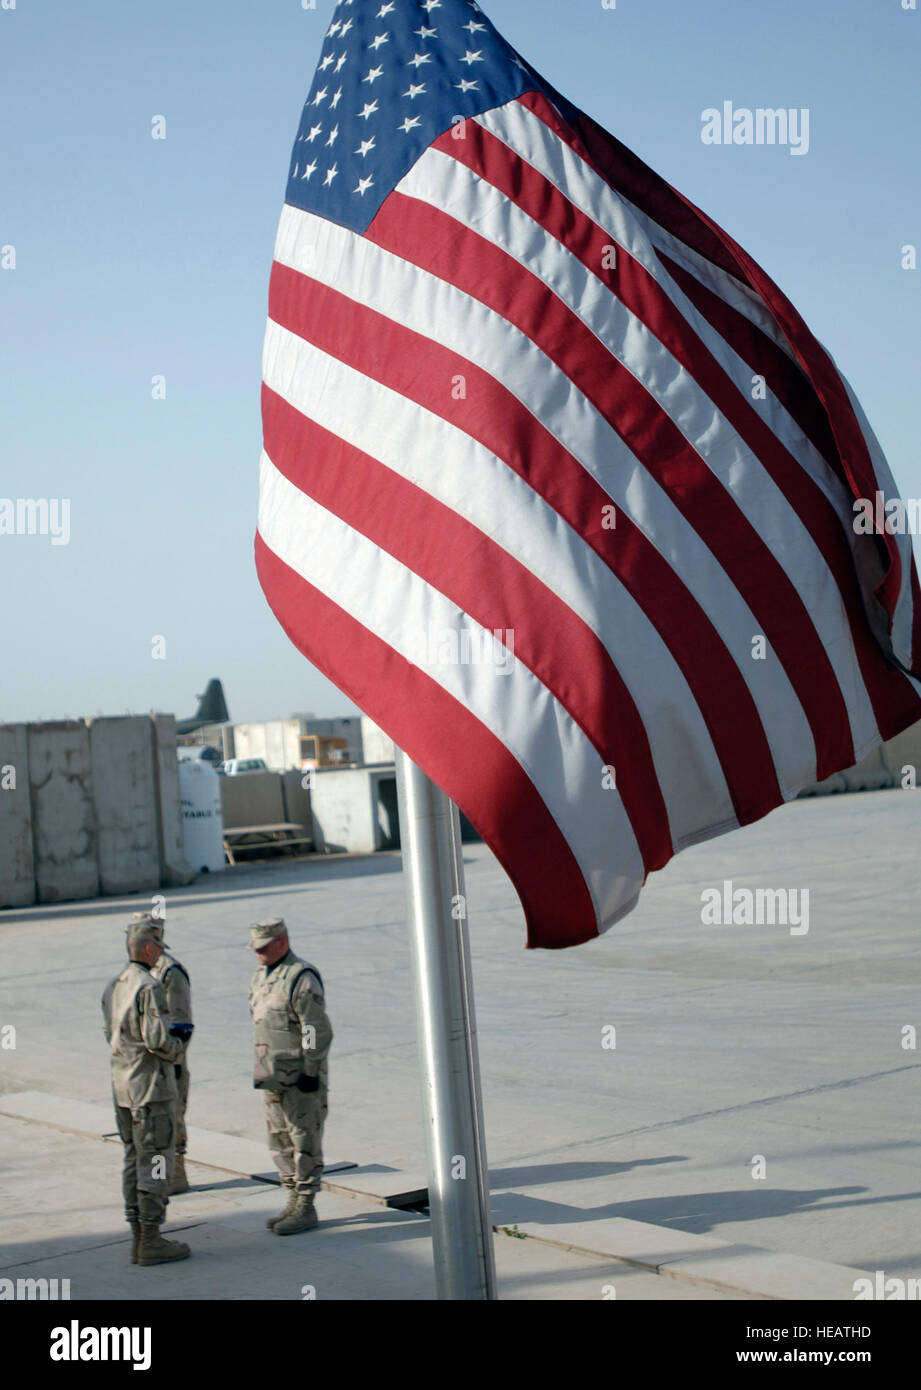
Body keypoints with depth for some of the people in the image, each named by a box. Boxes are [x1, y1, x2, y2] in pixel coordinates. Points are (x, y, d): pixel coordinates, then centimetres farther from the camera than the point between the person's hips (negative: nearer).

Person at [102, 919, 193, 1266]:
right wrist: (178, 1047, -1)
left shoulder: (113, 987, 9)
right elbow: (157, 1039, -23)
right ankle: (150, 1241, -1)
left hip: (122, 1083, 9)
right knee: (155, 1161, -3)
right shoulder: (149, 987, -18)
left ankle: (139, 1237, 18)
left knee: (134, 1159, 13)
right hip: (150, 1084, -9)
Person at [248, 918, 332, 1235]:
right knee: (280, 1141, 13)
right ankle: (294, 1203, 21)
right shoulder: (260, 977, 13)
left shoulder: (301, 978, -15)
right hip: (273, 1077, 9)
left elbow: (318, 1030, -18)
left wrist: (310, 1072, -18)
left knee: (304, 1141, -3)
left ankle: (306, 1208, 2)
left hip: (301, 1077, -9)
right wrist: (262, 1070, 19)